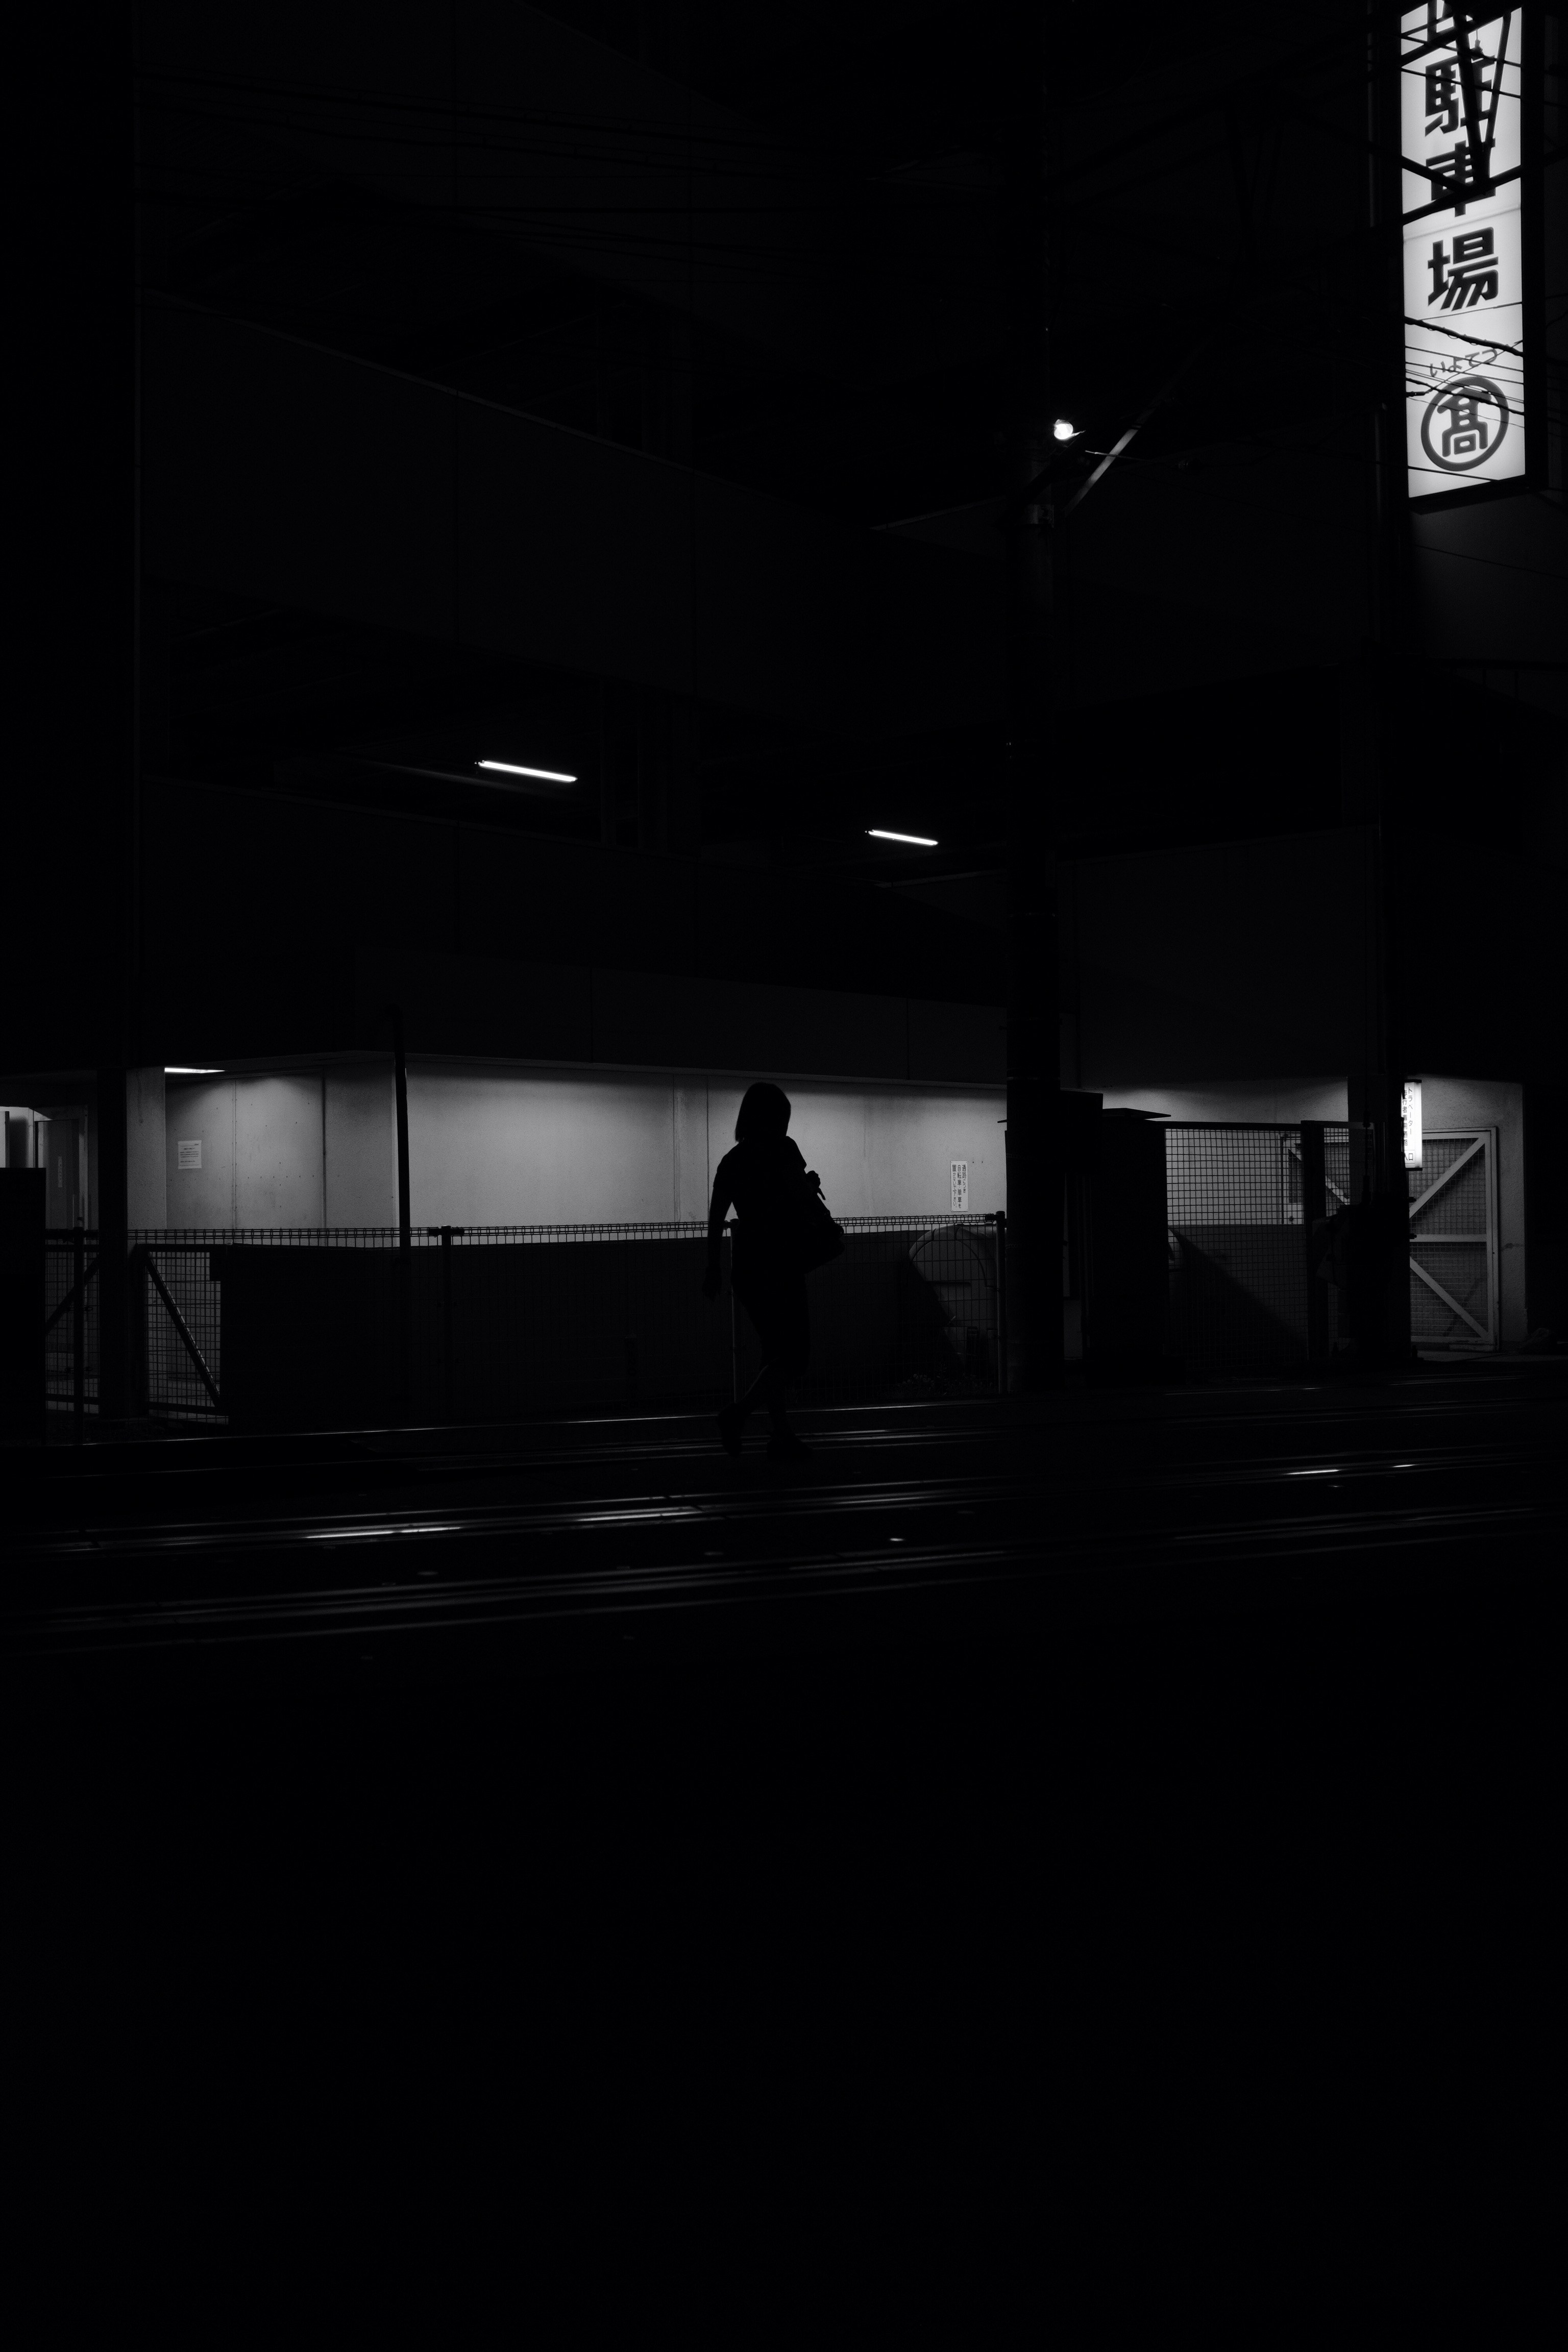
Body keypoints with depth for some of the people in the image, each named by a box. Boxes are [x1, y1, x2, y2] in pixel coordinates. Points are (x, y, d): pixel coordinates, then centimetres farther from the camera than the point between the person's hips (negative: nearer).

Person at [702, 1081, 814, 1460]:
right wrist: (810, 1183, 9)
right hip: (780, 1267, -6)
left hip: (746, 1268, 6)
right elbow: (799, 1201, -12)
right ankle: (738, 1413, -17)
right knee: (795, 1356, -2)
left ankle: (783, 1436, 13)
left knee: (776, 1353, 15)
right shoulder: (784, 1150, -7)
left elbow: (715, 1220, 7)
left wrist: (712, 1271, 12)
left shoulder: (731, 1159, 8)